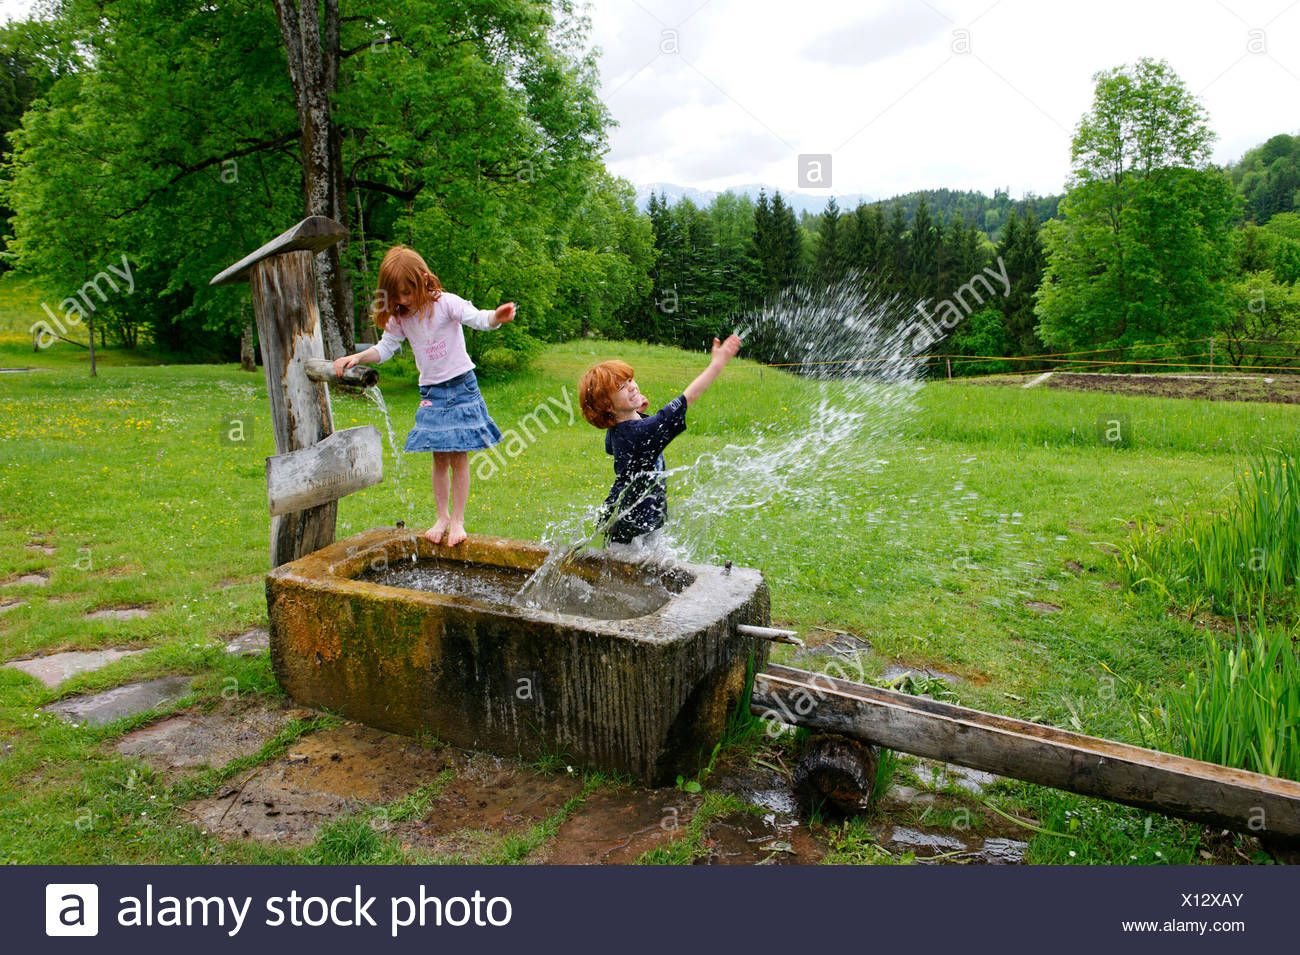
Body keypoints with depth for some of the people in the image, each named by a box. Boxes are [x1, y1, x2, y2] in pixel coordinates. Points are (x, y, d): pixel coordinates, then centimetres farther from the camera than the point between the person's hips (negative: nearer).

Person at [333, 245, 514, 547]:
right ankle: (442, 517, 18)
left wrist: (496, 317, -47)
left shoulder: (446, 303, -12)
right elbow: (385, 348, 11)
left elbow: (477, 318, -25)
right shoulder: (399, 317, 3)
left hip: (461, 386, -4)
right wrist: (356, 357, -5)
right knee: (439, 459, 6)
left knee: (458, 457, -2)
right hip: (431, 392, 4)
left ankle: (457, 521, 6)